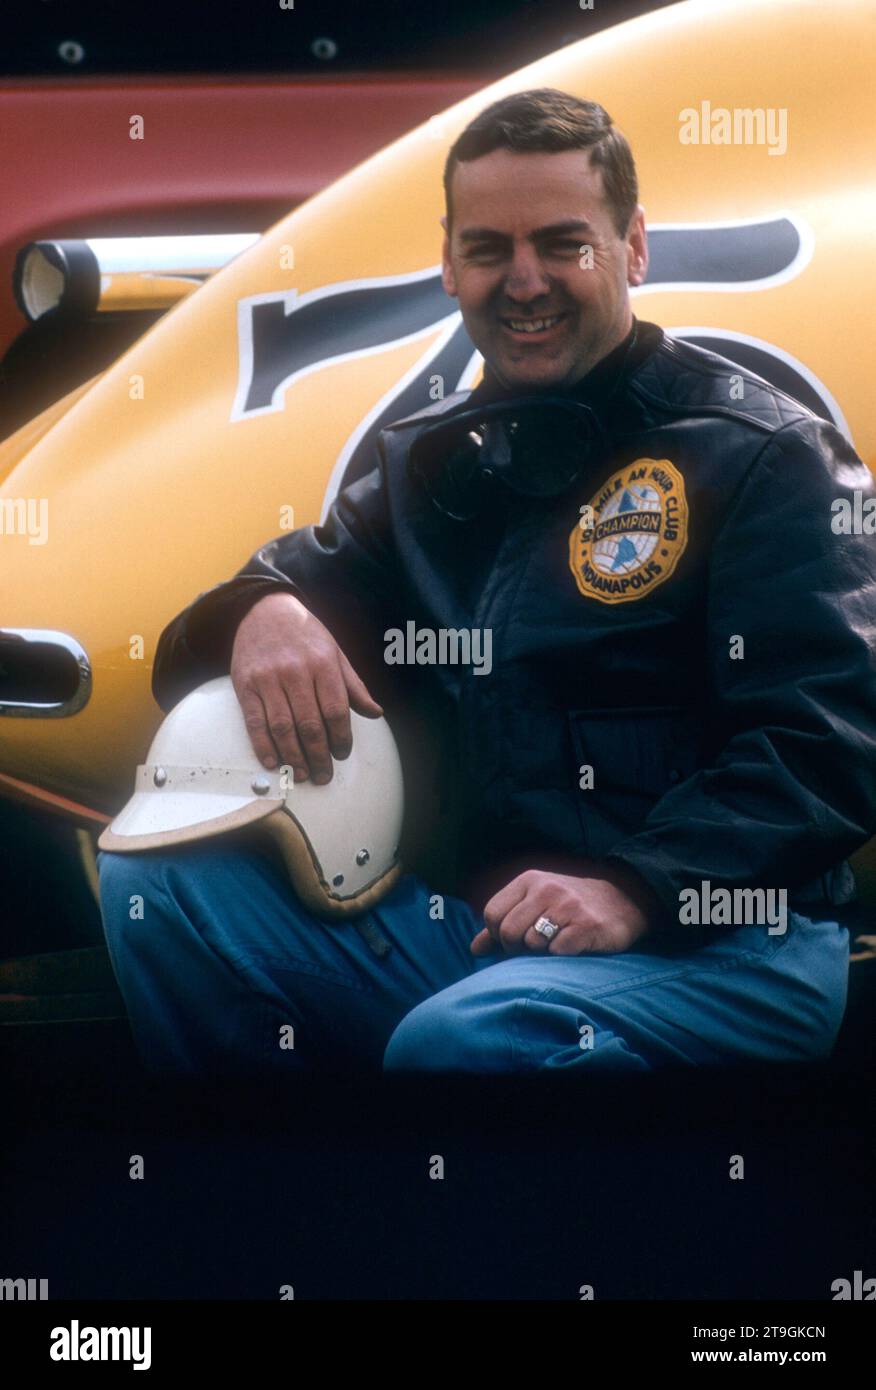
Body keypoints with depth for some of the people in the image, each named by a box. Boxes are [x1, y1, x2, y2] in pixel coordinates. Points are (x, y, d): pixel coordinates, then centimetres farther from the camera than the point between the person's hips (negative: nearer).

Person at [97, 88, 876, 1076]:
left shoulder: (763, 454, -2)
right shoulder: (431, 460, 16)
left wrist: (637, 887, -27)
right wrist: (258, 613, -8)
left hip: (725, 946, -5)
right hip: (474, 919, 6)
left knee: (460, 1038, -36)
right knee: (153, 882, -10)